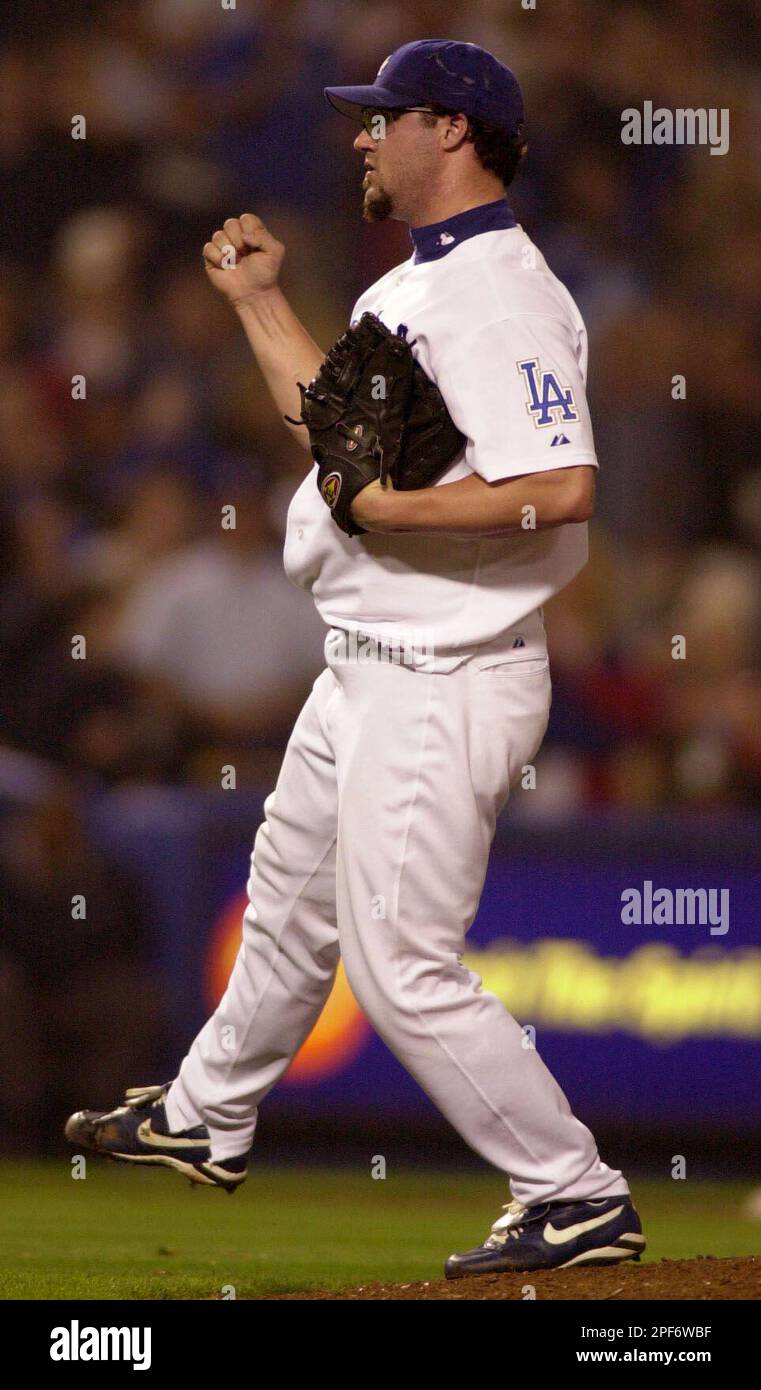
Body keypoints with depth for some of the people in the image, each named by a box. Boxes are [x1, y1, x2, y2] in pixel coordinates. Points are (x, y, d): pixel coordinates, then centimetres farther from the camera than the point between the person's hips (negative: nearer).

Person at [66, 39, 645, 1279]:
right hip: (369, 668, 11)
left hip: (444, 687, -11)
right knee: (291, 899, 27)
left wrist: (390, 509, -24)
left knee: (403, 968, -8)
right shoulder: (412, 286, 13)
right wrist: (259, 302, 27)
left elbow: (561, 488, -32)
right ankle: (208, 1122, 46)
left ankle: (578, 1199, 0)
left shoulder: (500, 295, -21)